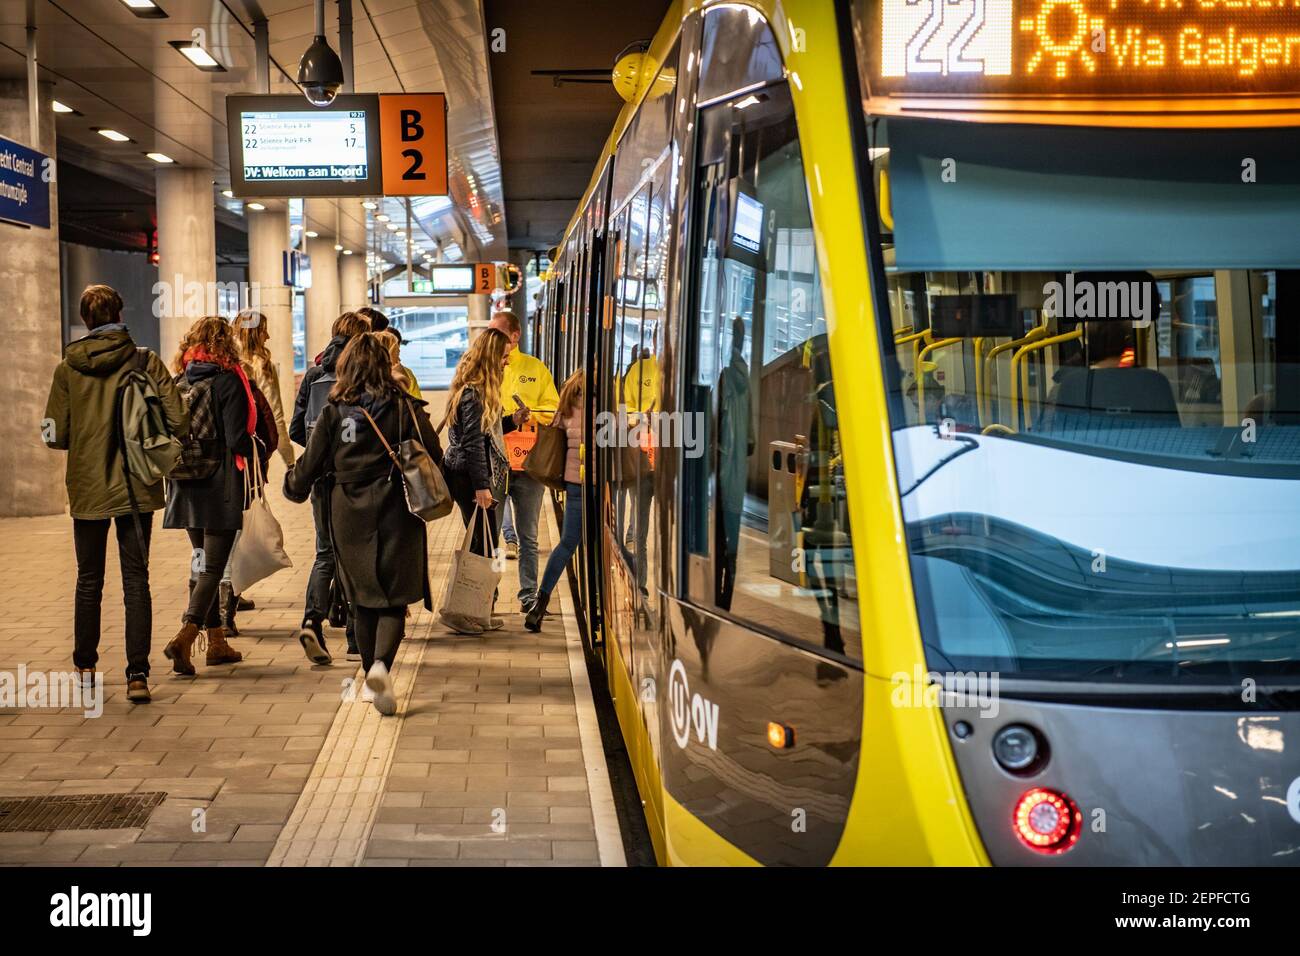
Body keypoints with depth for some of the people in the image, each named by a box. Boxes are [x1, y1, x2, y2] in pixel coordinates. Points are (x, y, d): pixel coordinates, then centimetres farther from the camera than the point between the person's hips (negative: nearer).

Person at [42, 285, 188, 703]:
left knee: (89, 579, 15)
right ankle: (137, 674, -2)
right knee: (136, 578, 4)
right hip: (137, 488, -1)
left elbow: (55, 435, -2)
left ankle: (85, 667, 26)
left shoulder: (68, 369, -3)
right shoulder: (146, 361, -5)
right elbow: (178, 421, -11)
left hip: (87, 488, 1)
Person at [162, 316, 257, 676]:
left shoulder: (177, 383, 5)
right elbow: (237, 439, -16)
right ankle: (184, 639, -17)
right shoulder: (228, 382, -11)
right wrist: (254, 452, 2)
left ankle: (217, 642, 22)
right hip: (220, 488, -6)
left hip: (186, 487, 6)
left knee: (201, 564, 16)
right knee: (213, 567, -2)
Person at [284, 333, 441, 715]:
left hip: (349, 515, 1)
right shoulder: (405, 408, -5)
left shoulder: (333, 412, -2)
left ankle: (372, 676, 21)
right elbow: (434, 458, -3)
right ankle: (381, 665, -20)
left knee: (364, 599, 15)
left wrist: (293, 487, 24)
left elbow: (311, 465, 3)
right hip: (396, 512, -1)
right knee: (395, 599, 3)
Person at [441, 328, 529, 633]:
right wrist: (482, 486, -22)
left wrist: (511, 421, 13)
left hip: (479, 477, 10)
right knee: (481, 546, -5)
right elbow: (472, 442, -20)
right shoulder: (473, 393, -16)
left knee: (484, 546, 13)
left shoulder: (480, 390, 16)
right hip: (472, 479, -10)